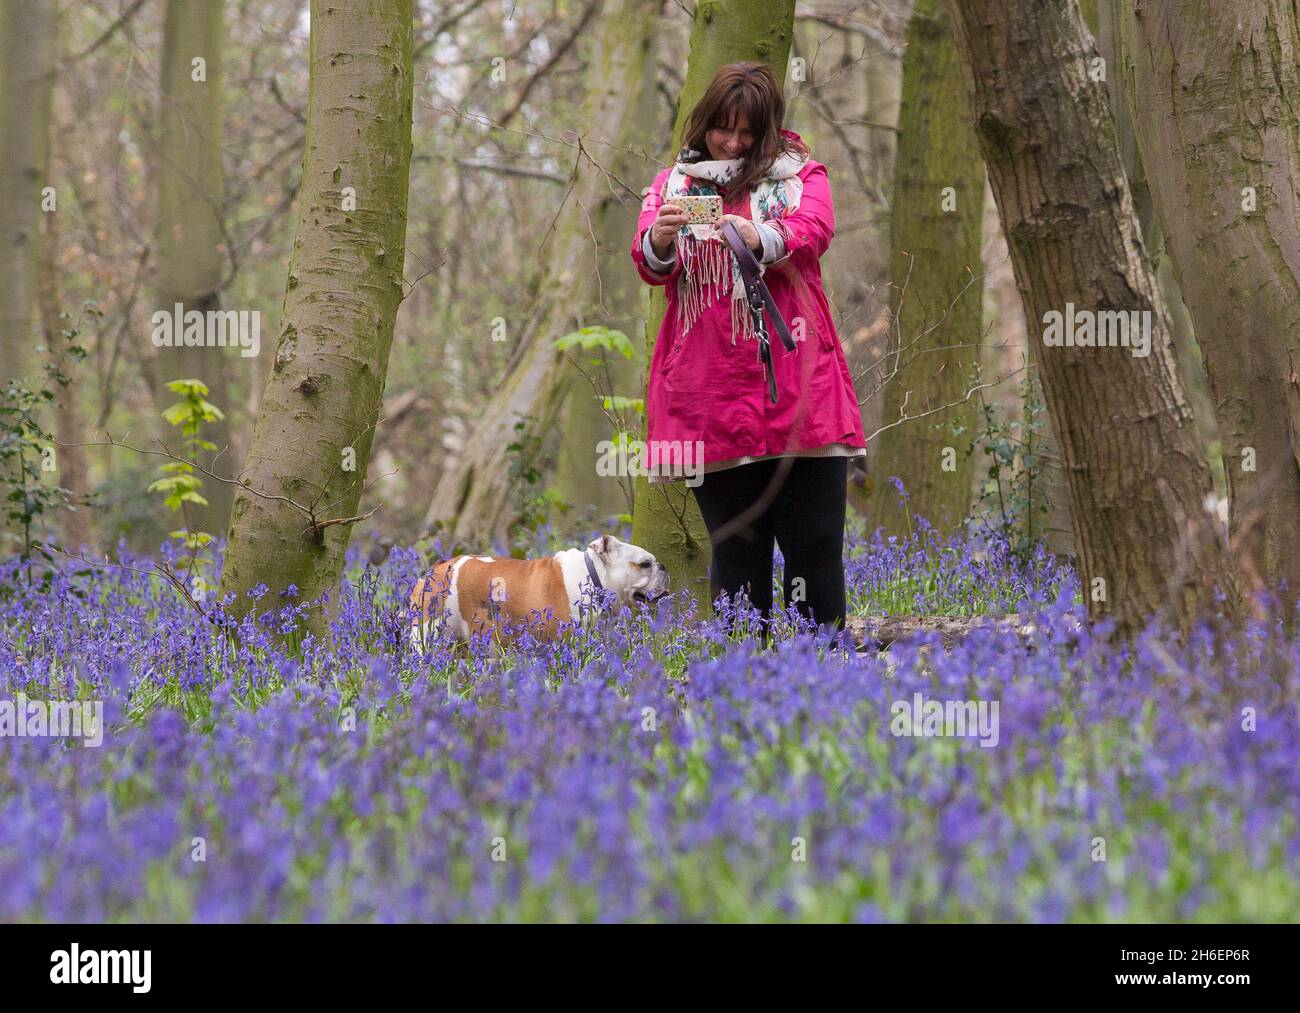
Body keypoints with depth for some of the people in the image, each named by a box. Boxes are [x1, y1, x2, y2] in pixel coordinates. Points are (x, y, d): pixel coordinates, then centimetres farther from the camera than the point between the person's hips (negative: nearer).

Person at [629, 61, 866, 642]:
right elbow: (648, 264, -2)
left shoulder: (799, 174, 10)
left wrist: (762, 239, -33)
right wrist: (660, 240, -26)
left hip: (795, 389, -1)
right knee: (736, 549, 4)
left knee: (814, 544, -3)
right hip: (710, 394, 1)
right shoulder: (674, 183, 14)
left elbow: (815, 231, -12)